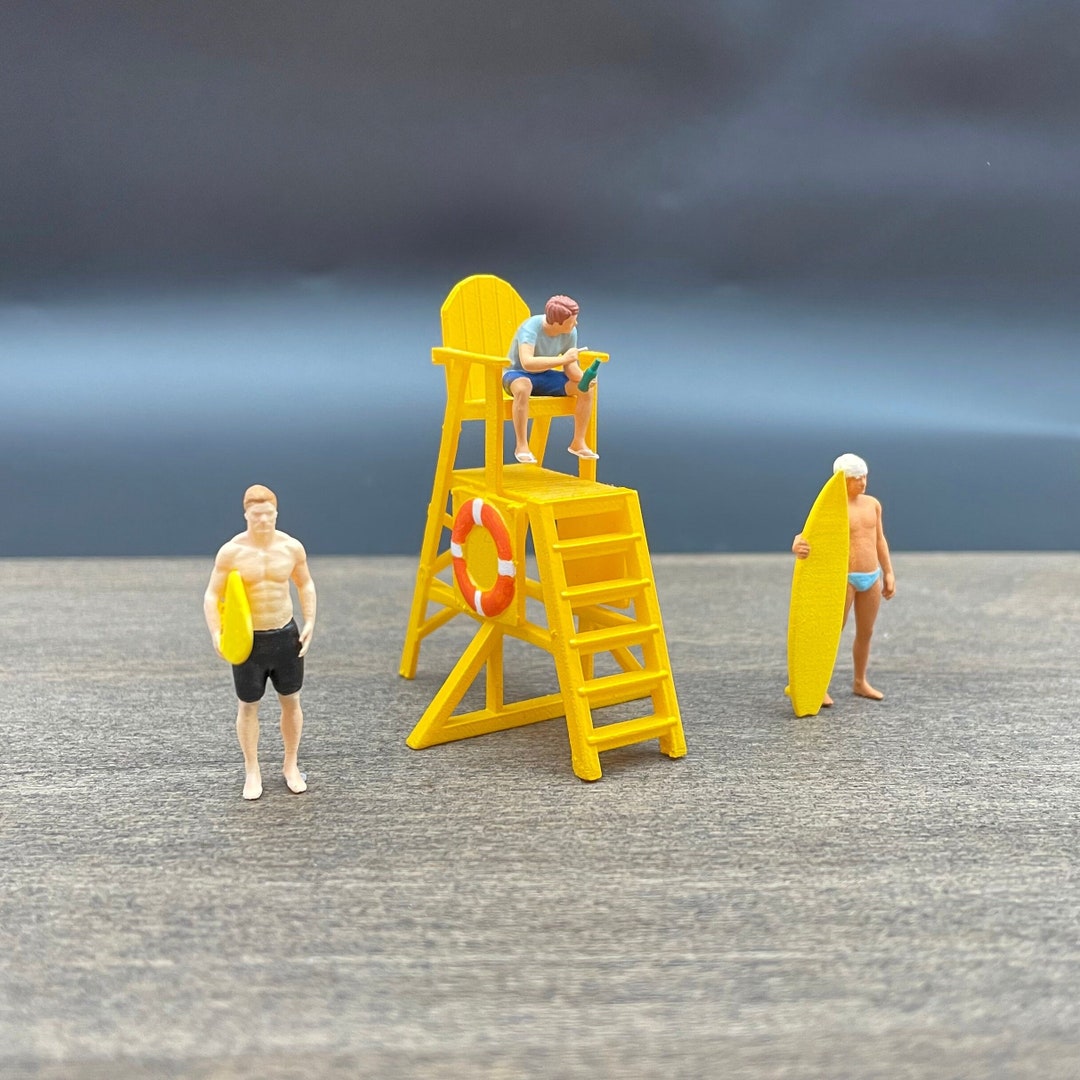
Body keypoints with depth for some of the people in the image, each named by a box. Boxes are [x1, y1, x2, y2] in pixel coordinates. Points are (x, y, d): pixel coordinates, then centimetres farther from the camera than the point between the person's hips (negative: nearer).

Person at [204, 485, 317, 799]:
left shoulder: (292, 547, -7)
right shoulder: (231, 552, -13)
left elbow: (306, 585, 10)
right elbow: (212, 595, -7)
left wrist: (310, 621, 1)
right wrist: (216, 634, -19)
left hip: (285, 634, 2)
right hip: (247, 639, -2)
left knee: (291, 701, 12)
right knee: (248, 706, 8)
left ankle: (291, 766, 30)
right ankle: (252, 772, 25)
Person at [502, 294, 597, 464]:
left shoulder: (570, 333, -10)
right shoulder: (531, 328, -28)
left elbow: (570, 367, -4)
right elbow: (527, 363, -43)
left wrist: (583, 379, -26)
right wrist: (563, 359, -43)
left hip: (544, 376, 6)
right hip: (517, 374, -6)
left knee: (587, 389, -12)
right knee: (523, 387, -41)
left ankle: (578, 442, 1)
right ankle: (521, 446, -31)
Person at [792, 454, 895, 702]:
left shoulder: (872, 503, 7)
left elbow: (879, 540, 15)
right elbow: (805, 534, -21)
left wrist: (888, 573, 12)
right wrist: (797, 546, -45)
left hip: (872, 578, 6)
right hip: (844, 579, -6)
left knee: (866, 632, 15)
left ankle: (860, 682, 30)